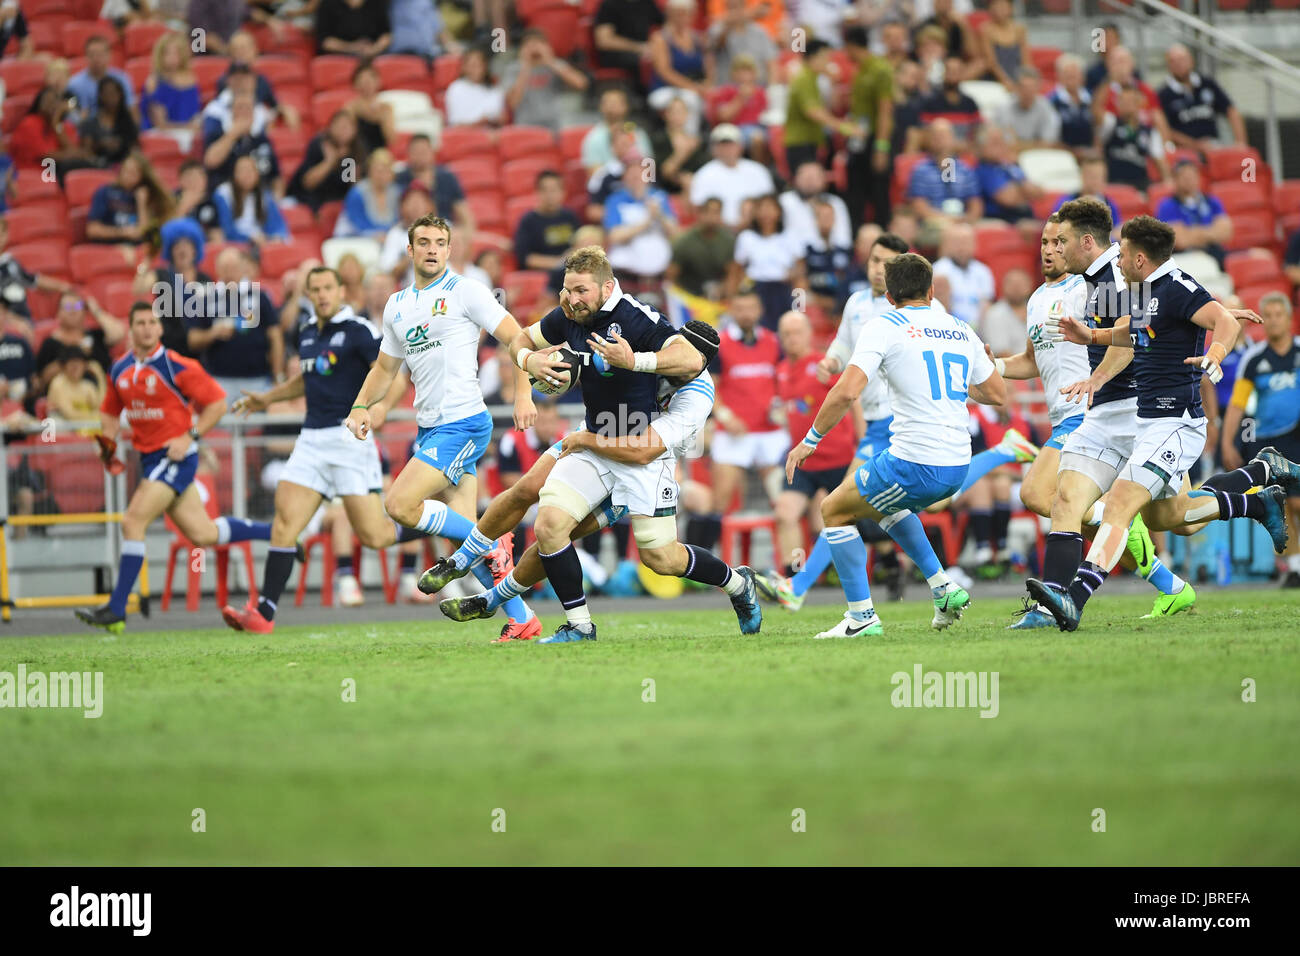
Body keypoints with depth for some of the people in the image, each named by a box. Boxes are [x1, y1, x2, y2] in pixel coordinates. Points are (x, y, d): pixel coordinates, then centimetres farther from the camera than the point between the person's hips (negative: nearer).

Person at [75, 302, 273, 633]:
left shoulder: (176, 367, -12)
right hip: (150, 458, 7)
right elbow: (111, 413, 21)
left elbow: (217, 403, -7)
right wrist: (108, 442, 2)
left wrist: (190, 437, -15)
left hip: (175, 456, -7)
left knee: (133, 522, -16)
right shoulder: (119, 370, 8)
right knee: (203, 534, 9)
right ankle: (276, 533, 29)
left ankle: (116, 611, -12)